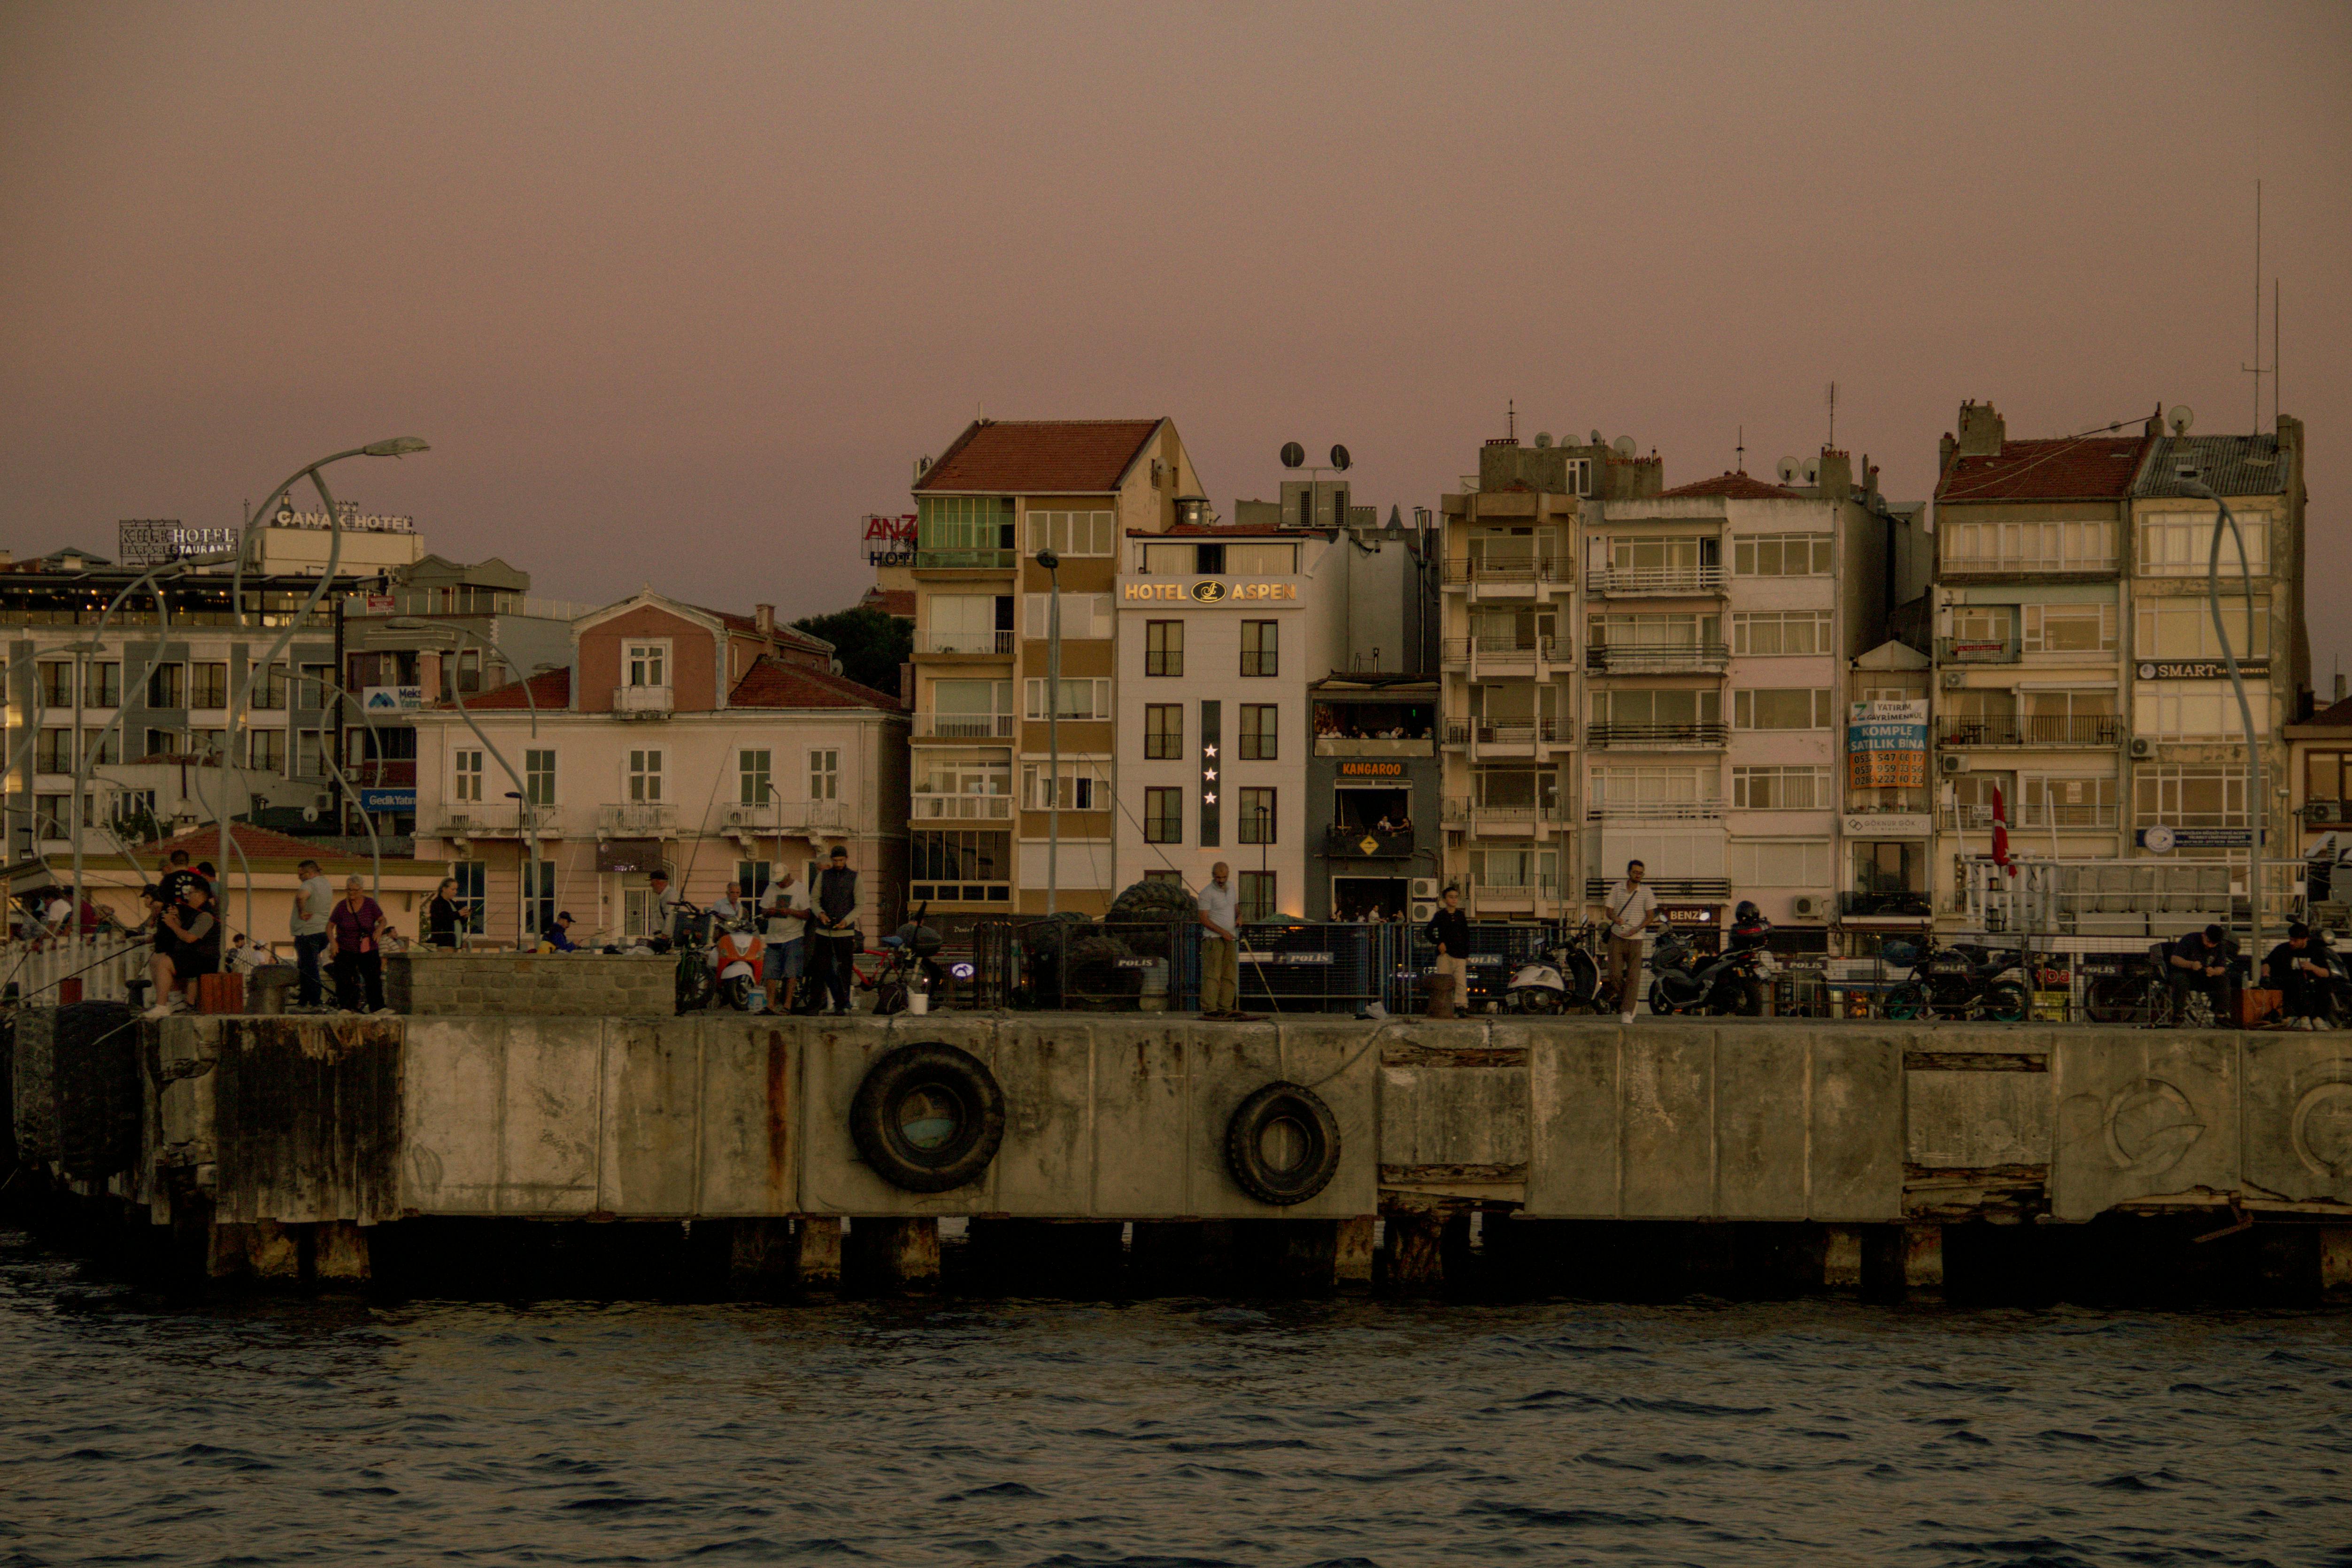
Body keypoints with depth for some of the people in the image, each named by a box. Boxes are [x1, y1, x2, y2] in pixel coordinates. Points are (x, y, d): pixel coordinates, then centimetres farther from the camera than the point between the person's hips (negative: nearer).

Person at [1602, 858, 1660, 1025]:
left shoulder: (1646, 893, 1)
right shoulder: (1617, 889, 6)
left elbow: (1651, 916, 0)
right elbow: (1609, 911, 8)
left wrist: (1637, 929, -16)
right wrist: (1615, 918, -17)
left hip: (1635, 940, -1)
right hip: (1617, 937, 1)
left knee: (1633, 977, -8)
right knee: (1615, 975, -4)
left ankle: (1627, 1012, -8)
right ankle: (1625, 1000, 21)